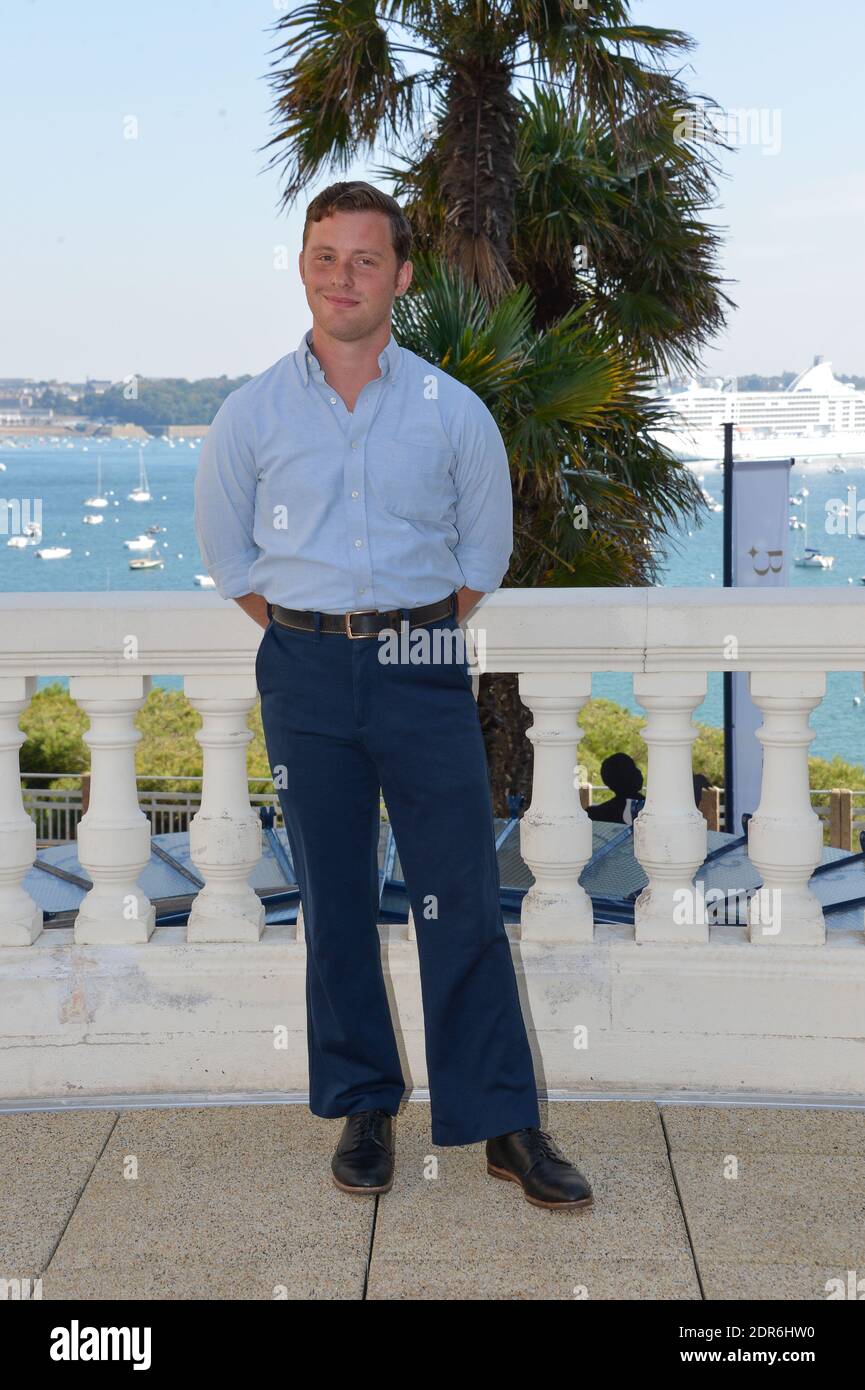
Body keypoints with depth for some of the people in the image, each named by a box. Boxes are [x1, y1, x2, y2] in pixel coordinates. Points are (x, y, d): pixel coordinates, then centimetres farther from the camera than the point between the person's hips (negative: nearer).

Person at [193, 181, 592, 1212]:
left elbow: (485, 548, 13)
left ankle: (504, 1124, 5)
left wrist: (419, 636, 7)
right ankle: (362, 1108, 18)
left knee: (462, 897, -3)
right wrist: (309, 639, 8)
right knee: (333, 897, 6)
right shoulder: (251, 412, 3)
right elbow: (225, 550, 13)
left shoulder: (453, 411, 2)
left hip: (421, 670, -1)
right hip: (305, 674, 1)